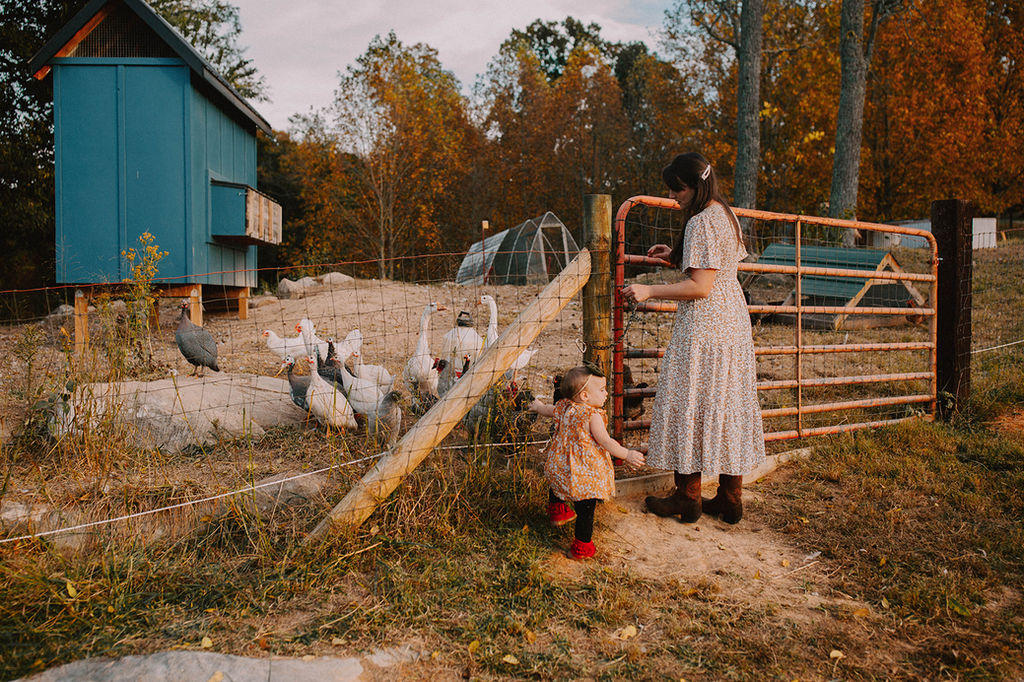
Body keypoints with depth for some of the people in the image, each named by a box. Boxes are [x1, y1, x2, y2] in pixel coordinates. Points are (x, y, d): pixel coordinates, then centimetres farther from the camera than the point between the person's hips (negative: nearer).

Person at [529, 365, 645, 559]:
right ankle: (582, 546, 11)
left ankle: (556, 510, 57)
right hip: (584, 472, -7)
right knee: (585, 508, 4)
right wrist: (627, 454, -18)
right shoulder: (593, 416, -21)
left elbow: (548, 410, 23)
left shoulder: (564, 408, 2)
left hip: (560, 466, 7)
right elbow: (605, 441, -24)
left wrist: (537, 406, 44)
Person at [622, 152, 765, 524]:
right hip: (733, 322, 10)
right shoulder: (726, 215, 13)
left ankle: (688, 497, 11)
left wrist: (649, 291, -18)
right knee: (729, 404, 12)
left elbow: (700, 287, -21)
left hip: (704, 327, -10)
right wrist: (677, 257, 17)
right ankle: (730, 497, 20)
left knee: (688, 405, 1)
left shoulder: (701, 223, -17)